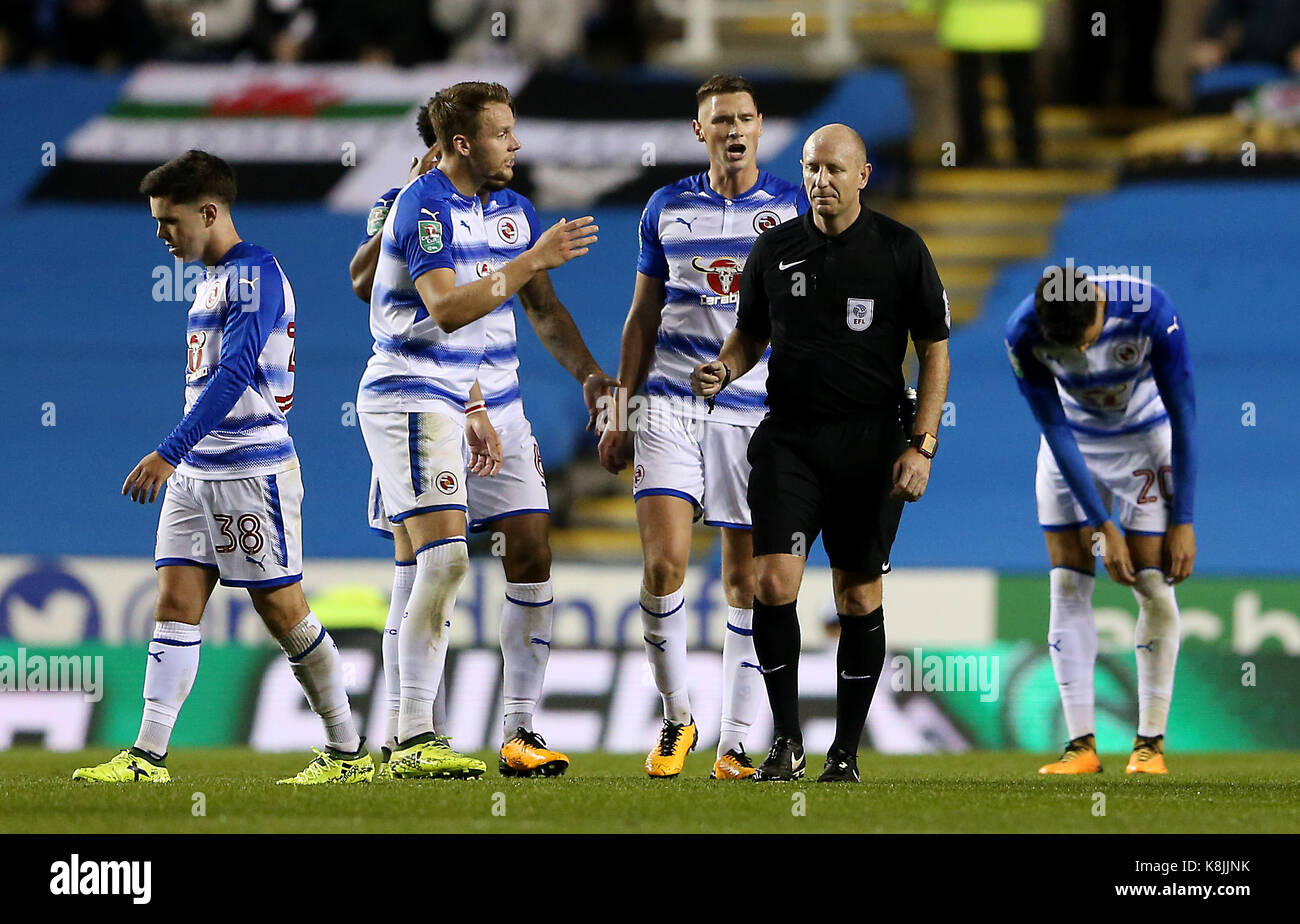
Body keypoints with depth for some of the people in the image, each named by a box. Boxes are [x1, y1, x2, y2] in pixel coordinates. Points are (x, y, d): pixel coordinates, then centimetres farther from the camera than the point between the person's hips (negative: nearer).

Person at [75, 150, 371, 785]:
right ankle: (148, 757, -3)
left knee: (282, 610, -3)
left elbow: (232, 376, -24)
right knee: (175, 603, 1)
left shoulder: (255, 274, -14)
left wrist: (169, 453, -29)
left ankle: (350, 753, 8)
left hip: (251, 469, -9)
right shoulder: (214, 277, 15)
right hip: (197, 473, 9)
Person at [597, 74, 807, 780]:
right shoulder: (667, 208, 9)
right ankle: (675, 718, 6)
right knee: (665, 561, -12)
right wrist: (620, 411, 12)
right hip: (670, 402, 1)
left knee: (747, 578, 1)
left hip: (757, 408, -1)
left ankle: (734, 742, 8)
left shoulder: (795, 208, 3)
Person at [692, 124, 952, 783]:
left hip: (870, 442, -2)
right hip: (788, 437, 2)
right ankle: (786, 741, -1)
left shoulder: (901, 251, 0)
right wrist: (724, 370, -5)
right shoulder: (775, 250, 7)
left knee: (859, 598, 2)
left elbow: (935, 351, 2)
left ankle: (846, 751, 11)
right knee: (774, 581, -12)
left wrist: (921, 445, -6)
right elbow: (750, 334, 19)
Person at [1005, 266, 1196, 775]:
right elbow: (1056, 431, -18)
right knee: (1067, 585, -7)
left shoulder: (1150, 312, -32)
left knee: (1153, 585, -9)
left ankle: (1151, 743, -3)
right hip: (1074, 442, 2)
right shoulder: (1023, 333, -27)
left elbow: (1183, 417, -22)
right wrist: (1103, 528, -19)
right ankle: (1082, 744, -5)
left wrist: (1183, 522, -20)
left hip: (1145, 438, -2)